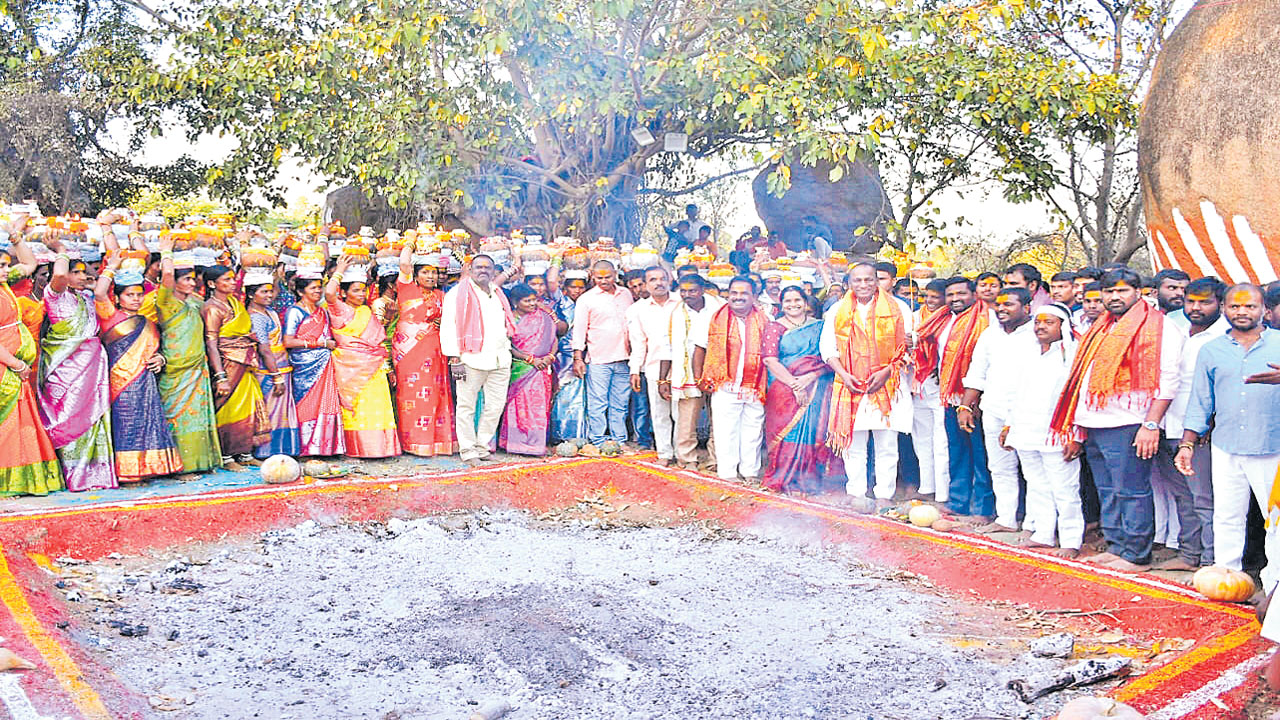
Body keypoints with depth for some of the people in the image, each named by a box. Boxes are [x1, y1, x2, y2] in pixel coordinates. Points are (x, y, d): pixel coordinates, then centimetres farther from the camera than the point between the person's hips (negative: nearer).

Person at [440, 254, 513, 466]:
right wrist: (455, 359, -12)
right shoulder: (458, 294, 2)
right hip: (471, 359, -6)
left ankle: (482, 446, 17)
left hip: (499, 361, 6)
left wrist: (507, 352, 19)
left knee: (496, 406, 6)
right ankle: (468, 450, 7)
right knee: (467, 406, -3)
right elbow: (448, 328, -4)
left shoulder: (498, 295, 22)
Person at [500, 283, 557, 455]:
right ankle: (518, 443, 1)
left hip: (542, 369, 3)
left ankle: (536, 442, 4)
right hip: (519, 368, -2)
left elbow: (554, 339, 9)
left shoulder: (543, 317, 9)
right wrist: (531, 359, -12)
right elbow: (508, 346, -6)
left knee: (539, 405, 0)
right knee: (519, 405, -4)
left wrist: (549, 357, -9)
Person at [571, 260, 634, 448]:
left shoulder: (626, 294, 12)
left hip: (623, 359, 4)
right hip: (598, 360, -4)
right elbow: (579, 330, 0)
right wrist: (578, 358, -6)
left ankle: (619, 440, 14)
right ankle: (598, 443, 3)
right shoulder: (586, 299, 0)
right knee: (598, 403, -4)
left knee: (620, 403, 7)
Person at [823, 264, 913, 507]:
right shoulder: (838, 311, 10)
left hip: (887, 386, -1)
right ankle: (856, 493, 13)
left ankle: (884, 495, 8)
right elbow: (828, 348, 8)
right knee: (853, 443, 4)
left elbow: (908, 347, 1)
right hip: (851, 386, 2)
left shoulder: (898, 308, 4)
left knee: (887, 445, 0)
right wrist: (844, 375, -6)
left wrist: (886, 372, -11)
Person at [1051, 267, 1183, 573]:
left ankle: (1136, 555, 6)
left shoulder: (1157, 327, -6)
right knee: (1108, 493, 14)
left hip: (1128, 426, -8)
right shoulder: (1101, 329, 19)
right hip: (1095, 425, 8)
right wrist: (1078, 422, 19)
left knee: (1132, 492, -2)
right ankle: (1116, 547, 24)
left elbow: (1167, 381, -12)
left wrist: (1151, 424, -18)